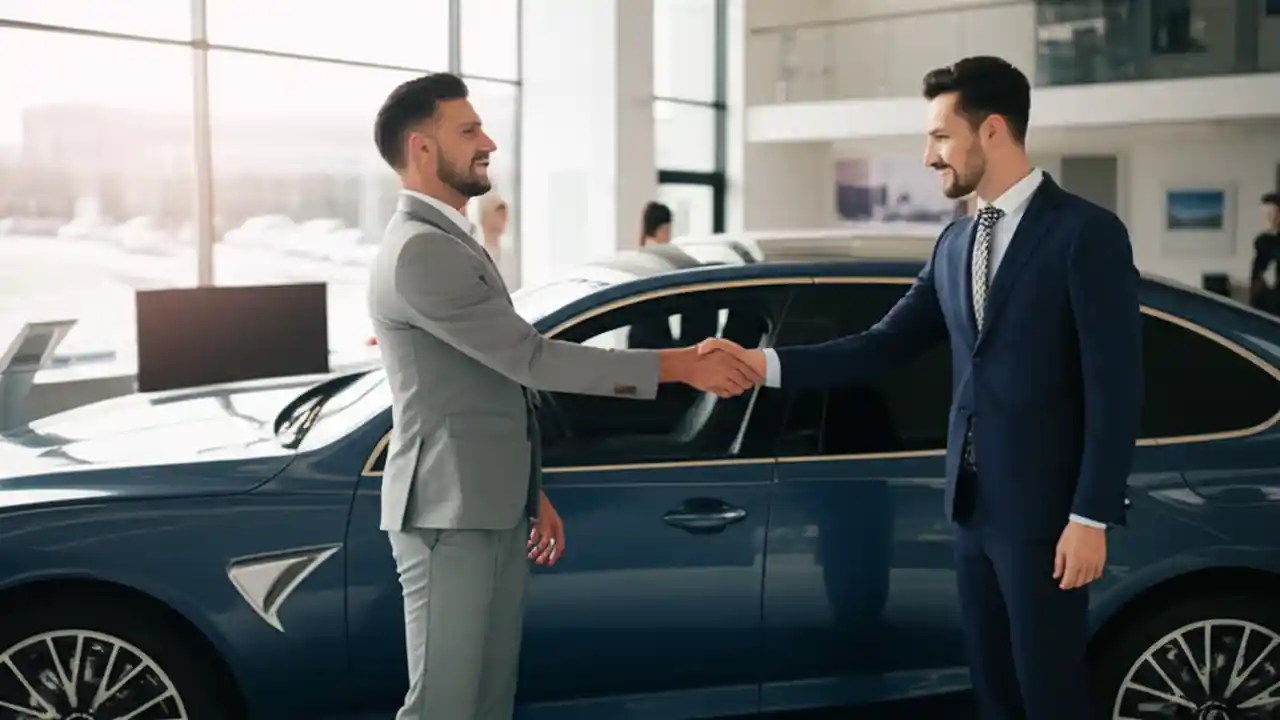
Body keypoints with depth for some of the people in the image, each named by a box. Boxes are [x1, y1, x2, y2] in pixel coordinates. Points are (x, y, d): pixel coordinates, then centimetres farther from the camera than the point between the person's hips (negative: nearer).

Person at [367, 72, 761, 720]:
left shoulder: (450, 242, 17)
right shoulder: (418, 251, -17)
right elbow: (529, 358, -21)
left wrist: (529, 494, 21)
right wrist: (677, 364, -20)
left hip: (492, 511, 10)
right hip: (449, 516, -10)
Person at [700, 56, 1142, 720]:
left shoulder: (1087, 233, -10)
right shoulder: (955, 242, 11)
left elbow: (1116, 389, -13)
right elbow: (886, 346, 8)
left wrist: (1091, 517, -16)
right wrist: (768, 362, -3)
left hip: (1045, 511, -6)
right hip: (973, 505, 7)